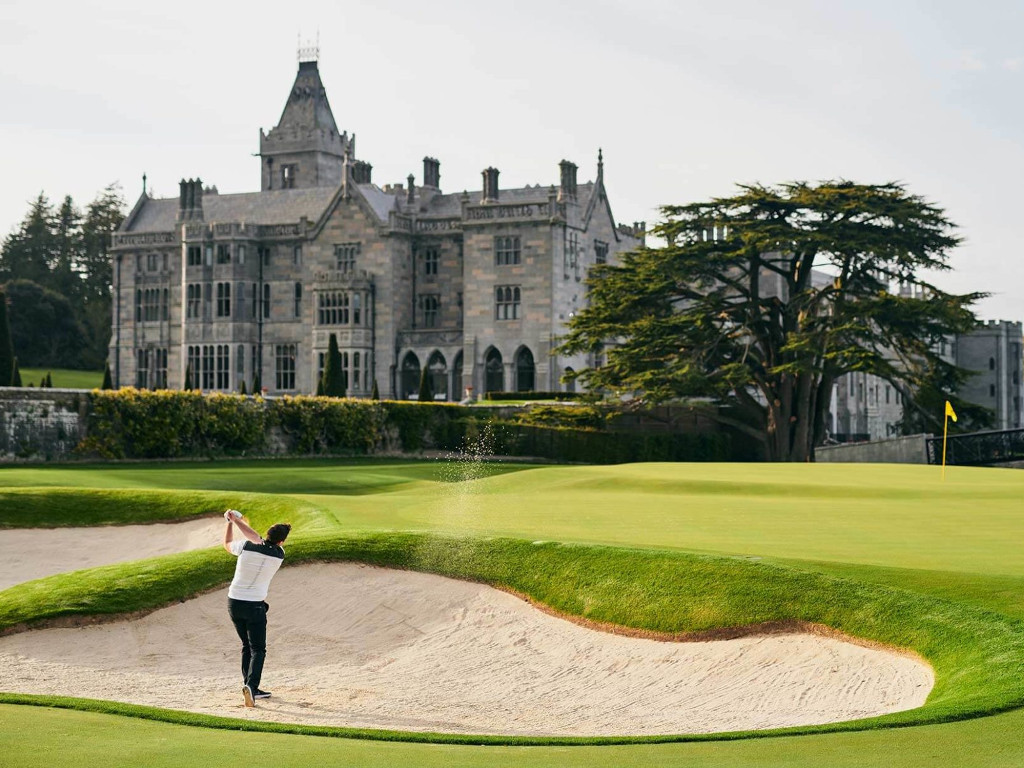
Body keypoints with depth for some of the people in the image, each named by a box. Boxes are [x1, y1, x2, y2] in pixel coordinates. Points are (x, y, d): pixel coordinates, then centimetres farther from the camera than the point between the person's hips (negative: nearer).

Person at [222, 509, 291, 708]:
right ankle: (251, 686, -22)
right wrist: (238, 521, 9)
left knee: (247, 646, 17)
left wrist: (230, 522, 23)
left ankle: (251, 689, 20)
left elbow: (227, 544, 13)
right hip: (254, 606, -4)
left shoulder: (245, 547, -9)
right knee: (258, 649, 1)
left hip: (234, 603, 4)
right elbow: (258, 540, 5)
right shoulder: (279, 555, -9)